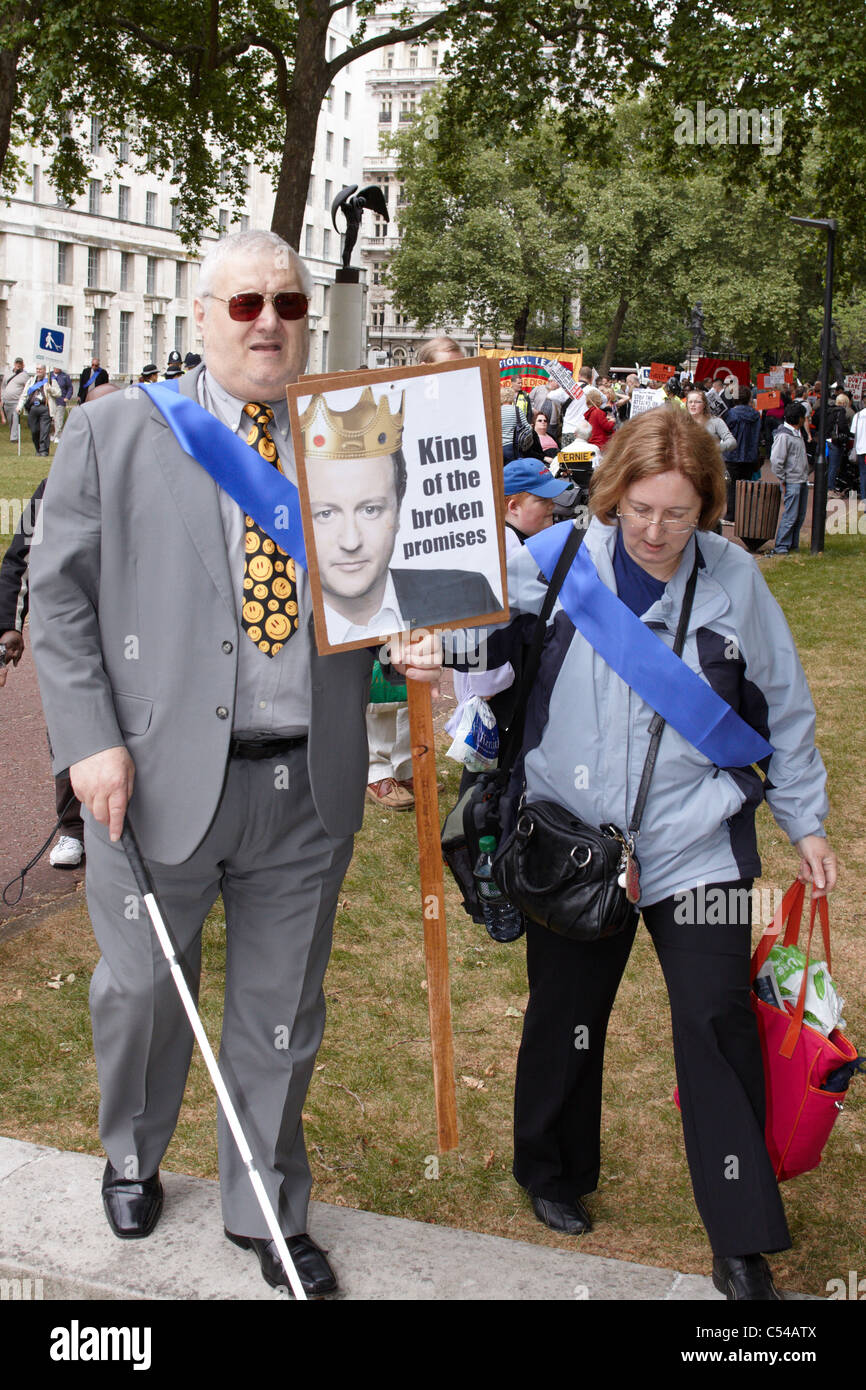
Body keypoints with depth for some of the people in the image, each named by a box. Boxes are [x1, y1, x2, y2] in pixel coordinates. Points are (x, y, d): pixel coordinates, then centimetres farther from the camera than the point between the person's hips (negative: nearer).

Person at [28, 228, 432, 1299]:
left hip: (308, 785, 2)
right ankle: (132, 1157, 46)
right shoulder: (114, 431, 0)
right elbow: (58, 598, -2)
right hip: (160, 774, -1)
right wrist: (89, 740, -11)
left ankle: (266, 1210, 35)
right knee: (141, 988, 16)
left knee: (282, 1010, 14)